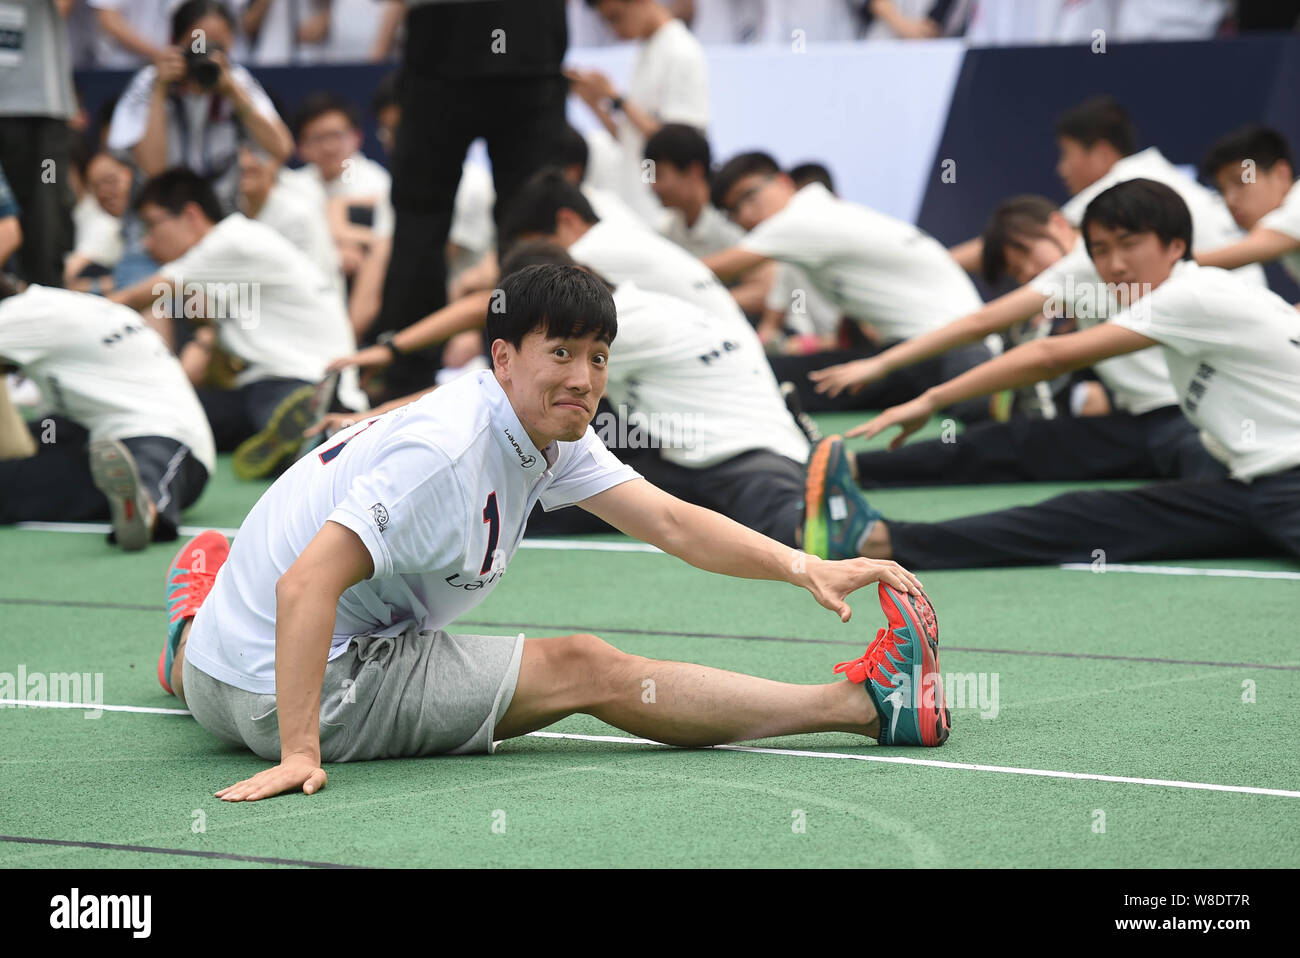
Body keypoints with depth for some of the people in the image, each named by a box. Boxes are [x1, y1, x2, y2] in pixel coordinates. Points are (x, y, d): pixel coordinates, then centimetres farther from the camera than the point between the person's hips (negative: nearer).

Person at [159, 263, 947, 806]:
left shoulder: (549, 435, 2)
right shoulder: (447, 450, -27)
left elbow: (670, 522, -1)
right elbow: (306, 583, -33)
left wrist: (803, 567, -15)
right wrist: (299, 753, -39)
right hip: (304, 686, -8)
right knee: (587, 670, -9)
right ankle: (866, 702, -7)